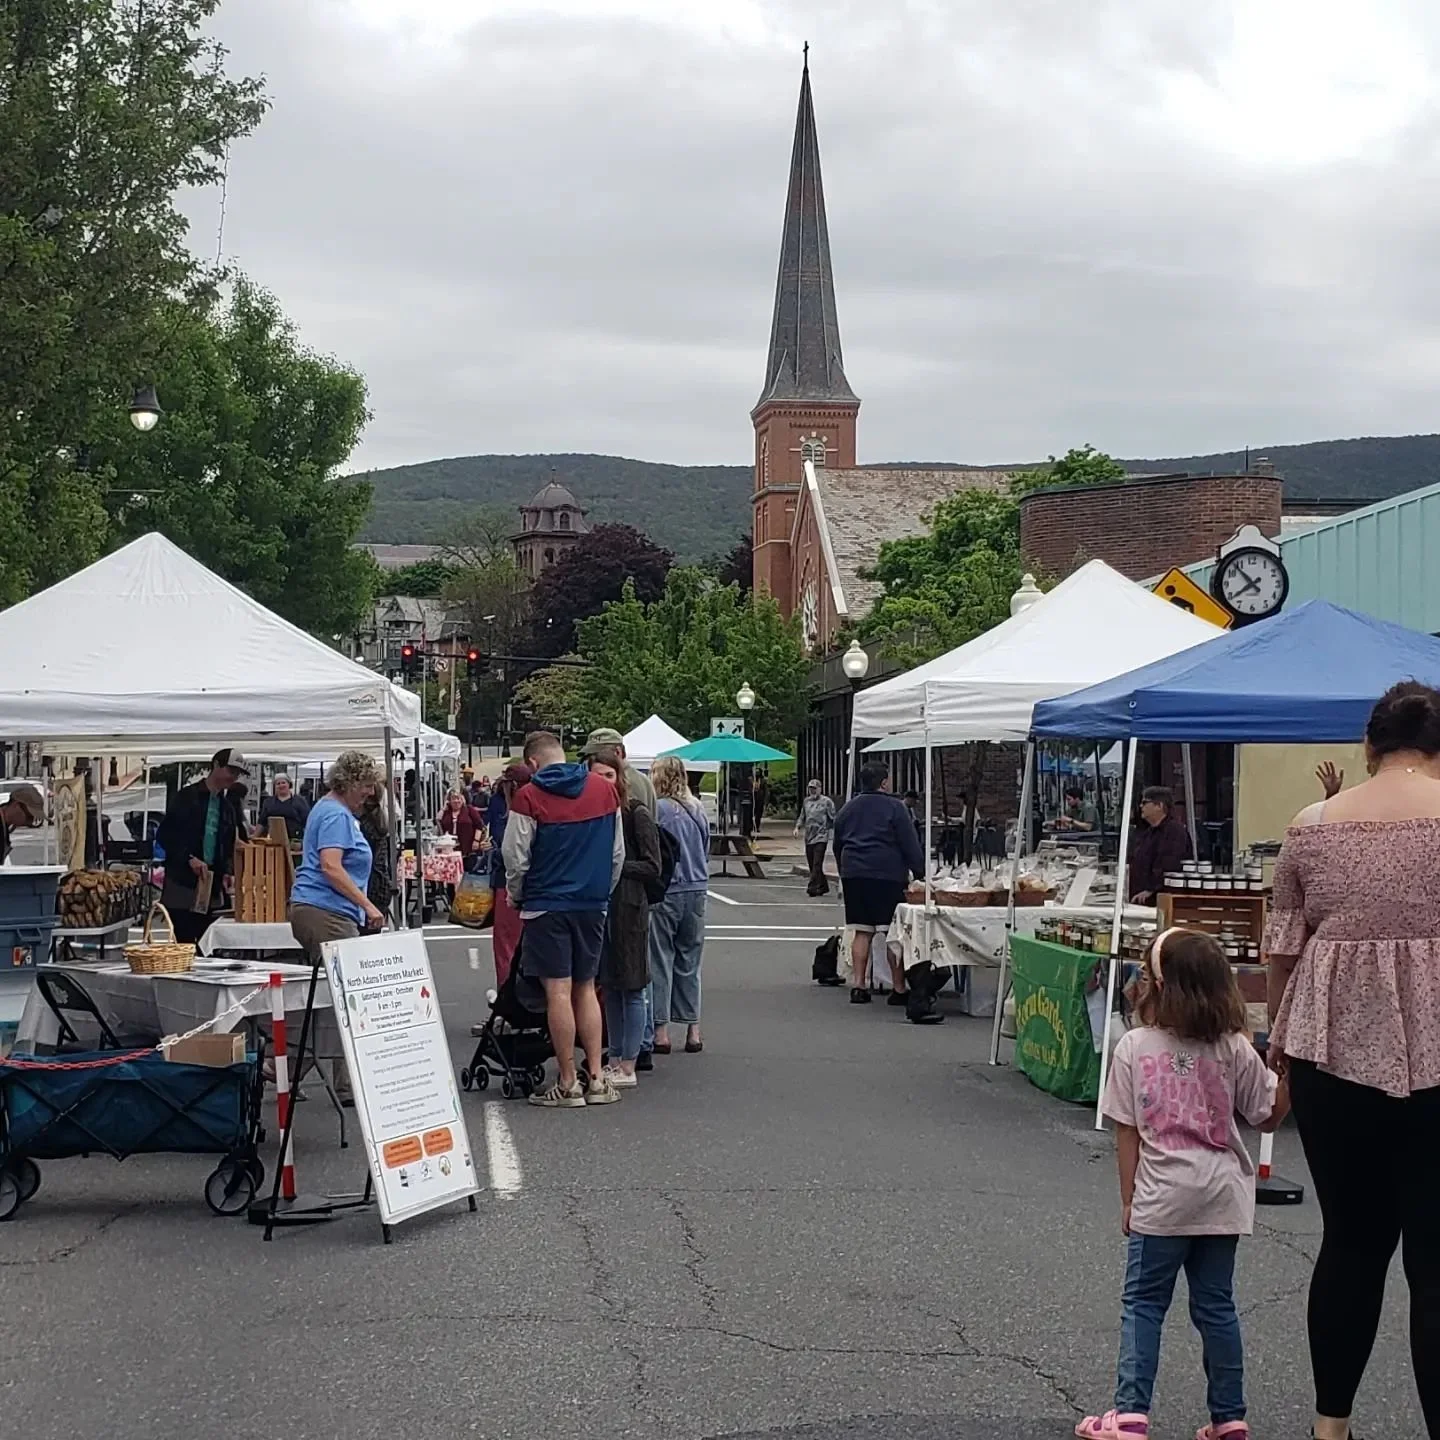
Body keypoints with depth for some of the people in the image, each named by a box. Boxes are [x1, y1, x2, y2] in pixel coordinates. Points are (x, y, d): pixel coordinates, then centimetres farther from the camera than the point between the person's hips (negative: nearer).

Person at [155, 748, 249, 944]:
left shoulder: (229, 805, 14)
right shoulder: (187, 796, -2)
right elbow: (164, 836, -6)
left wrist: (227, 872, 2)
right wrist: (189, 859, -16)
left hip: (212, 887, 5)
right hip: (182, 884, -5)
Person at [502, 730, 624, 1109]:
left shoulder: (529, 797, -9)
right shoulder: (605, 790, 4)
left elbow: (516, 858, -6)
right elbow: (618, 854, 10)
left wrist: (516, 897, 11)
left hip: (548, 904, -4)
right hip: (593, 904, 4)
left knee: (558, 991, -2)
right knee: (586, 988, 13)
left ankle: (568, 1084, 2)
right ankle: (597, 1078, 10)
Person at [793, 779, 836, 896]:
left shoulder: (826, 801, -4)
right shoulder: (806, 801, 14)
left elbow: (833, 818, -3)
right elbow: (802, 816, 23)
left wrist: (834, 832, -9)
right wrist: (798, 827, 7)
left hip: (821, 837, -7)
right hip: (809, 837, 7)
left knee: (817, 863, -13)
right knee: (812, 864, 10)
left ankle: (813, 886, -17)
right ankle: (823, 886, 22)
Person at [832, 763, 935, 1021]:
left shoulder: (847, 809, 14)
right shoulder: (894, 807, -4)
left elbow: (838, 846, 21)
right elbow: (910, 845, -7)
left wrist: (844, 873, 29)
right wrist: (921, 873, -2)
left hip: (853, 873, 6)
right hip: (887, 874, -5)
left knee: (862, 932, 9)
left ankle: (858, 986, 5)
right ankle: (900, 989, -2)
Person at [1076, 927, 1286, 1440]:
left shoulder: (1134, 1047, -8)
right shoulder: (1235, 1050, -3)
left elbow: (1126, 1132, -4)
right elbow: (1269, 1116, 4)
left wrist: (1128, 1199, 3)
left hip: (1162, 1199, -3)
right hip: (1222, 1196, 3)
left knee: (1143, 1303, 7)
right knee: (1216, 1305, 13)